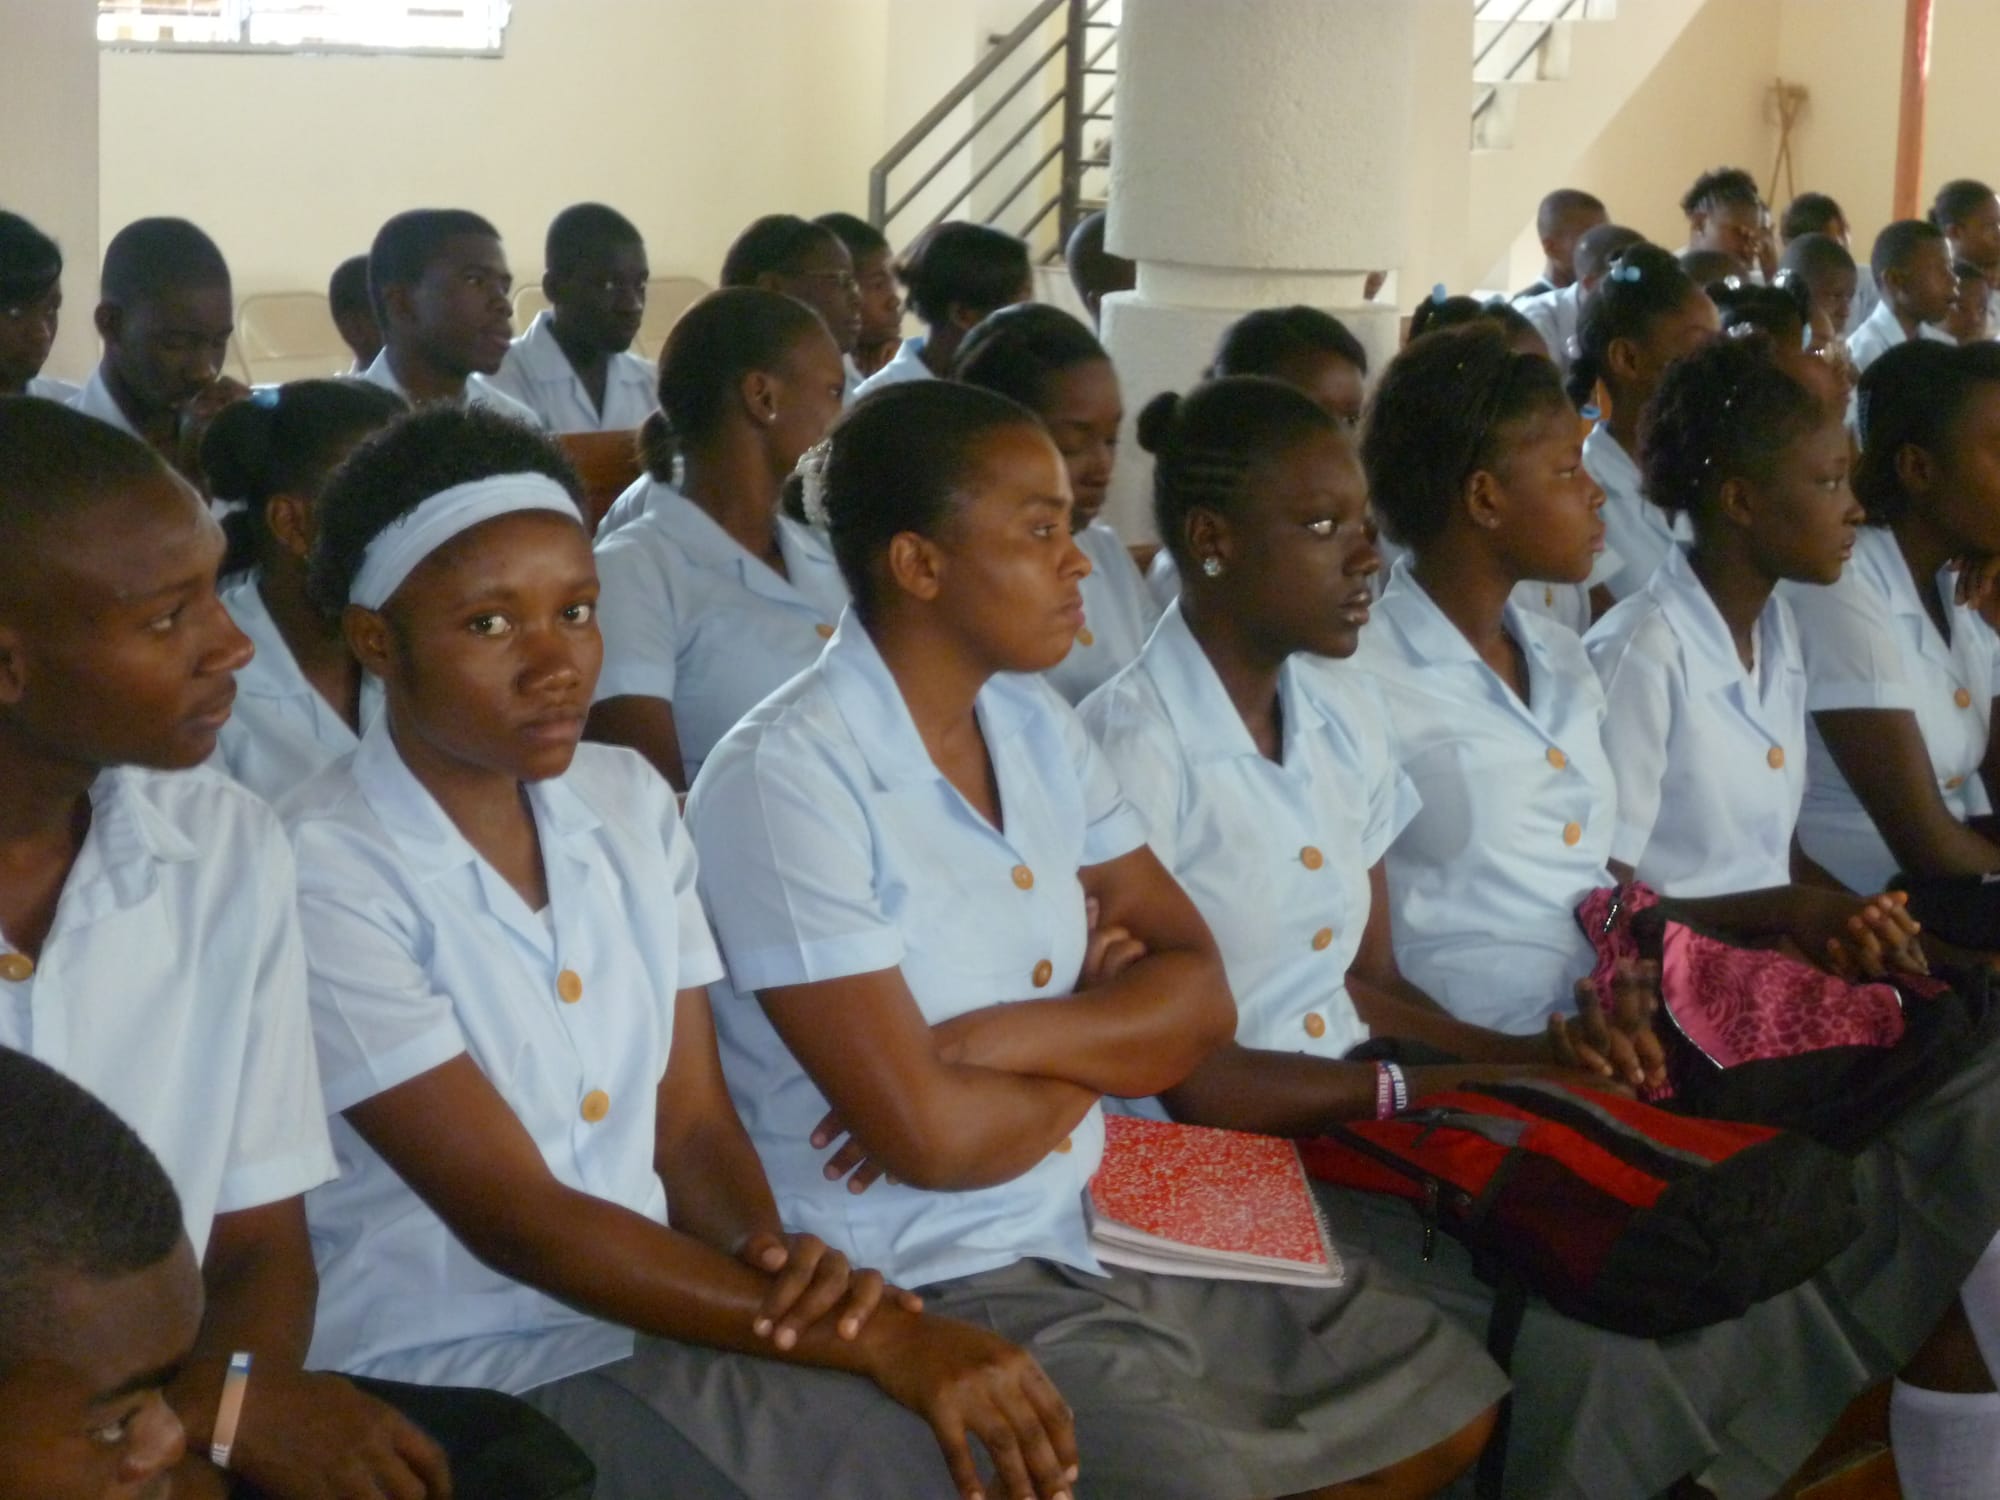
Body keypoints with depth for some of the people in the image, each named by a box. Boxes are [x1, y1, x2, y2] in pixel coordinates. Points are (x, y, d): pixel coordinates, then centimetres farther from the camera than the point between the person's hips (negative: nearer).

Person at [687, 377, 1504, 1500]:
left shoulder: (1039, 728, 6)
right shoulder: (786, 777, -19)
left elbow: (1199, 995, 2)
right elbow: (929, 1135, -23)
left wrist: (1005, 1039, -17)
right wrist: (1097, 1046, -3)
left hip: (1111, 1229, 8)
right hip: (932, 1288, -8)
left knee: (1450, 1399, 10)